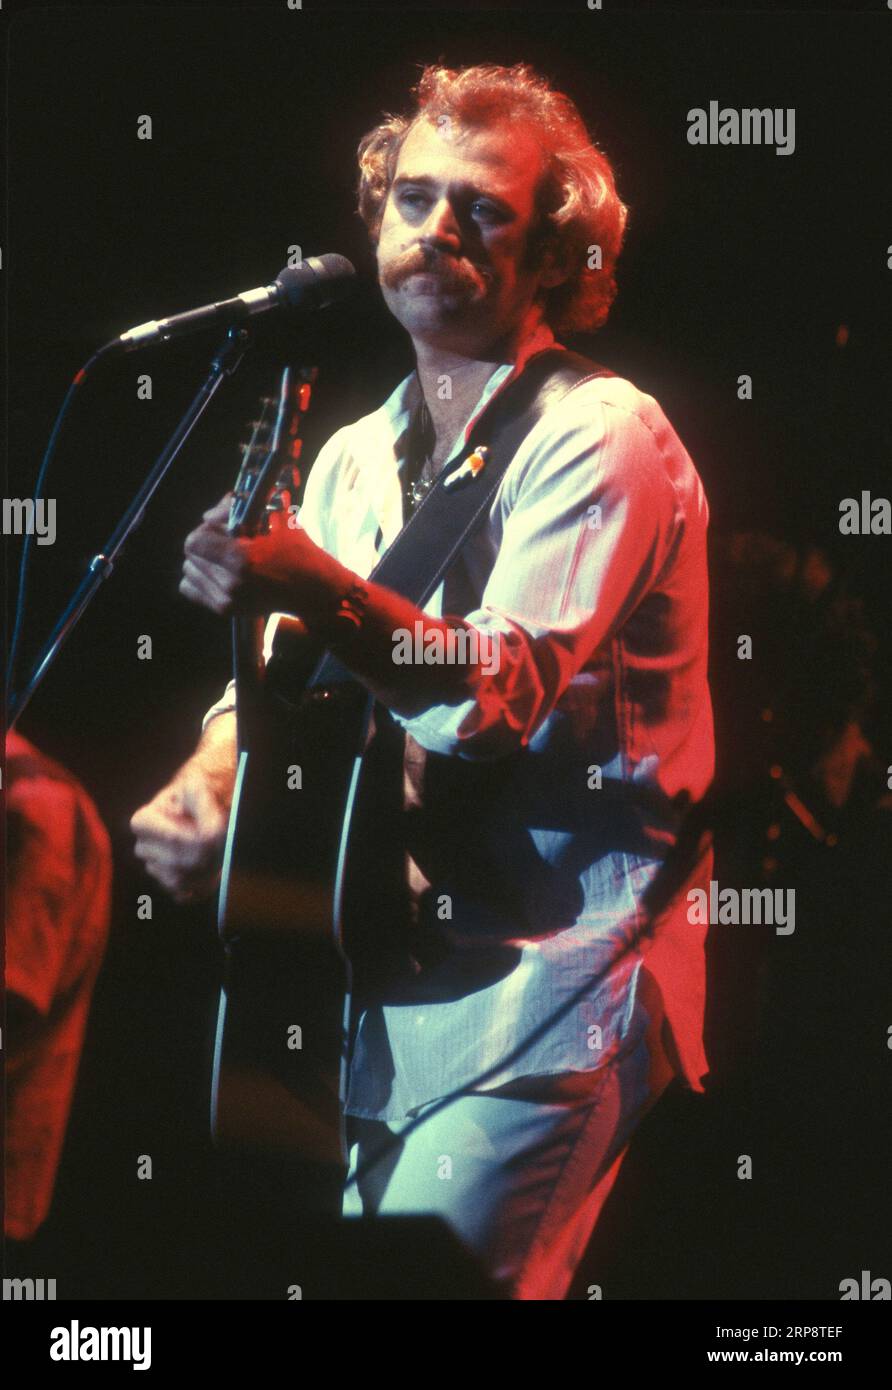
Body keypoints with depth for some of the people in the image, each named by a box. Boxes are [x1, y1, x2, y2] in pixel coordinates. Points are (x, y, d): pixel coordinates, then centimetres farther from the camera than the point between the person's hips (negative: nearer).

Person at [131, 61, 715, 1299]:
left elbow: (509, 692, -22)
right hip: (384, 948, 7)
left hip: (556, 955, -7)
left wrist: (317, 589, -38)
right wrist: (206, 783, -6)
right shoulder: (357, 456, 14)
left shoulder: (602, 433, -9)